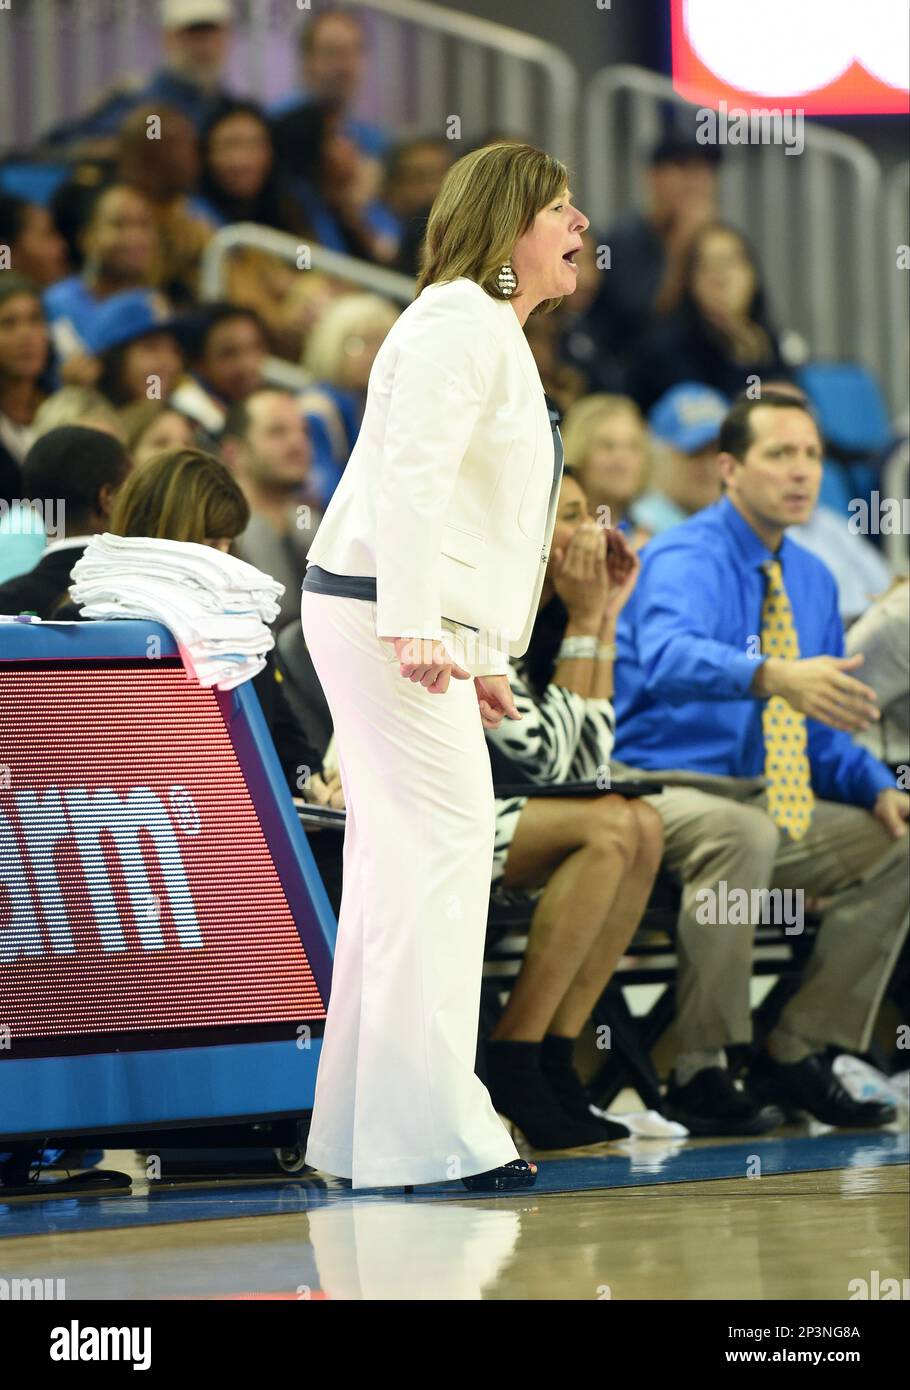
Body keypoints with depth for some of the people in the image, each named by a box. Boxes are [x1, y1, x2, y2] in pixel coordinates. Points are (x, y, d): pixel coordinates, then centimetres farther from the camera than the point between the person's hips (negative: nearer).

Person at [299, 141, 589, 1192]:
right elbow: (411, 477, -22)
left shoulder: (495, 334, 22)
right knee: (442, 851, -12)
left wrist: (480, 656, 24)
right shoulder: (459, 324, -11)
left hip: (416, 628, 11)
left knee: (399, 869, 11)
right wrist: (414, 627, -29)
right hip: (386, 618, -11)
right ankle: (432, 1128, -12)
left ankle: (362, 1135, 15)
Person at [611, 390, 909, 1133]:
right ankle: (699, 1072, -26)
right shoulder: (687, 561, -14)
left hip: (768, 797, 8)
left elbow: (824, 727, 18)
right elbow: (668, 658, -37)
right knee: (742, 835, -37)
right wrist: (776, 676, -55)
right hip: (660, 787, -8)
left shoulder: (811, 580, 13)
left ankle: (797, 1056, 5)